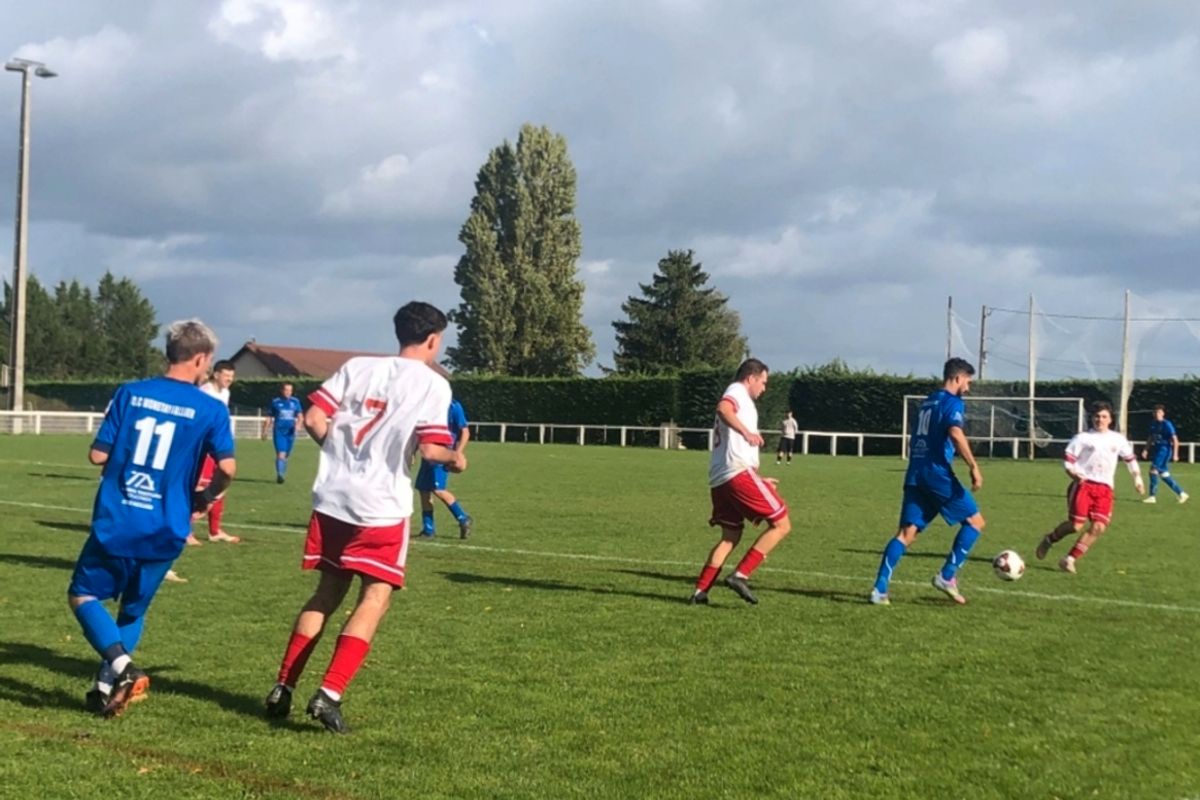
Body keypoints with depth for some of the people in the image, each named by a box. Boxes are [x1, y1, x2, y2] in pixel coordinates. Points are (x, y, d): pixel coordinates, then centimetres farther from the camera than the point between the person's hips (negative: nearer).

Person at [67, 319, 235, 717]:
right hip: (165, 532, 1)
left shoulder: (130, 393, 1)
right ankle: (107, 686, 14)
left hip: (114, 523, -1)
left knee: (83, 595, 13)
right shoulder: (211, 409, -3)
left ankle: (122, 667, -7)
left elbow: (98, 454, 0)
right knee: (133, 610, 20)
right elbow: (227, 467, -10)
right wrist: (206, 497, 10)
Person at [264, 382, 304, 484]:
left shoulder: (295, 402, 8)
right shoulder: (275, 402, 4)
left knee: (286, 455, 11)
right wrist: (264, 431, 7)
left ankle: (281, 474, 25)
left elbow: (300, 415, 5)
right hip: (279, 431, -3)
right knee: (281, 454, -17)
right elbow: (269, 418, 9)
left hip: (290, 432, 3)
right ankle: (280, 475, -23)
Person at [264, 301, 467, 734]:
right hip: (382, 507, -5)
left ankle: (283, 688, 17)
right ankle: (329, 694, -9)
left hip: (332, 499, 5)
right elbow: (428, 449, -12)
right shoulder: (433, 384, -4)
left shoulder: (357, 367, 9)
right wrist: (455, 459, 9)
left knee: (327, 593, 17)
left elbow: (312, 418, 3)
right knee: (375, 598, 3)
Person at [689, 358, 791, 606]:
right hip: (738, 472, -10)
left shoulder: (738, 397, 31)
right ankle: (740, 576, -10)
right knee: (781, 523, -5)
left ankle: (700, 592, 8)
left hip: (719, 479, 10)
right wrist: (746, 432, -31)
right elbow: (723, 408, -22)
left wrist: (759, 480, 40)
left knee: (730, 536, 16)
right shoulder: (737, 391, 3)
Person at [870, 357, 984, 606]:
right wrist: (974, 467, -22)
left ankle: (880, 589, -9)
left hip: (915, 474, 8)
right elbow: (955, 433, -21)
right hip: (937, 473, -7)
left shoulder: (926, 402, 22)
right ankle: (947, 576, 2)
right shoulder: (952, 402, -3)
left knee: (907, 533, 2)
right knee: (975, 521, 7)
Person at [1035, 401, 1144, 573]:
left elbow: (1130, 458, 28)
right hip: (1083, 485, -4)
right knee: (1076, 525, -11)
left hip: (1104, 489, 4)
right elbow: (1068, 460, 0)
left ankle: (1070, 559, -6)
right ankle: (1049, 539, 19)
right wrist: (1075, 475, -17)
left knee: (1099, 527, -13)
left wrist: (1137, 478, 21)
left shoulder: (1118, 439, 14)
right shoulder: (1083, 438, 3)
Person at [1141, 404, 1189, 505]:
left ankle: (1152, 496, -7)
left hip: (1164, 450, -8)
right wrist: (1146, 450, 11)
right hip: (1157, 450, 8)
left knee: (1153, 470, -13)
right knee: (1164, 474, 10)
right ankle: (1181, 493, 19)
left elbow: (1175, 440, -13)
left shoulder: (1167, 424, -12)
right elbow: (1150, 438, 21)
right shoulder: (1153, 424, 10)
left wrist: (1175, 454, -17)